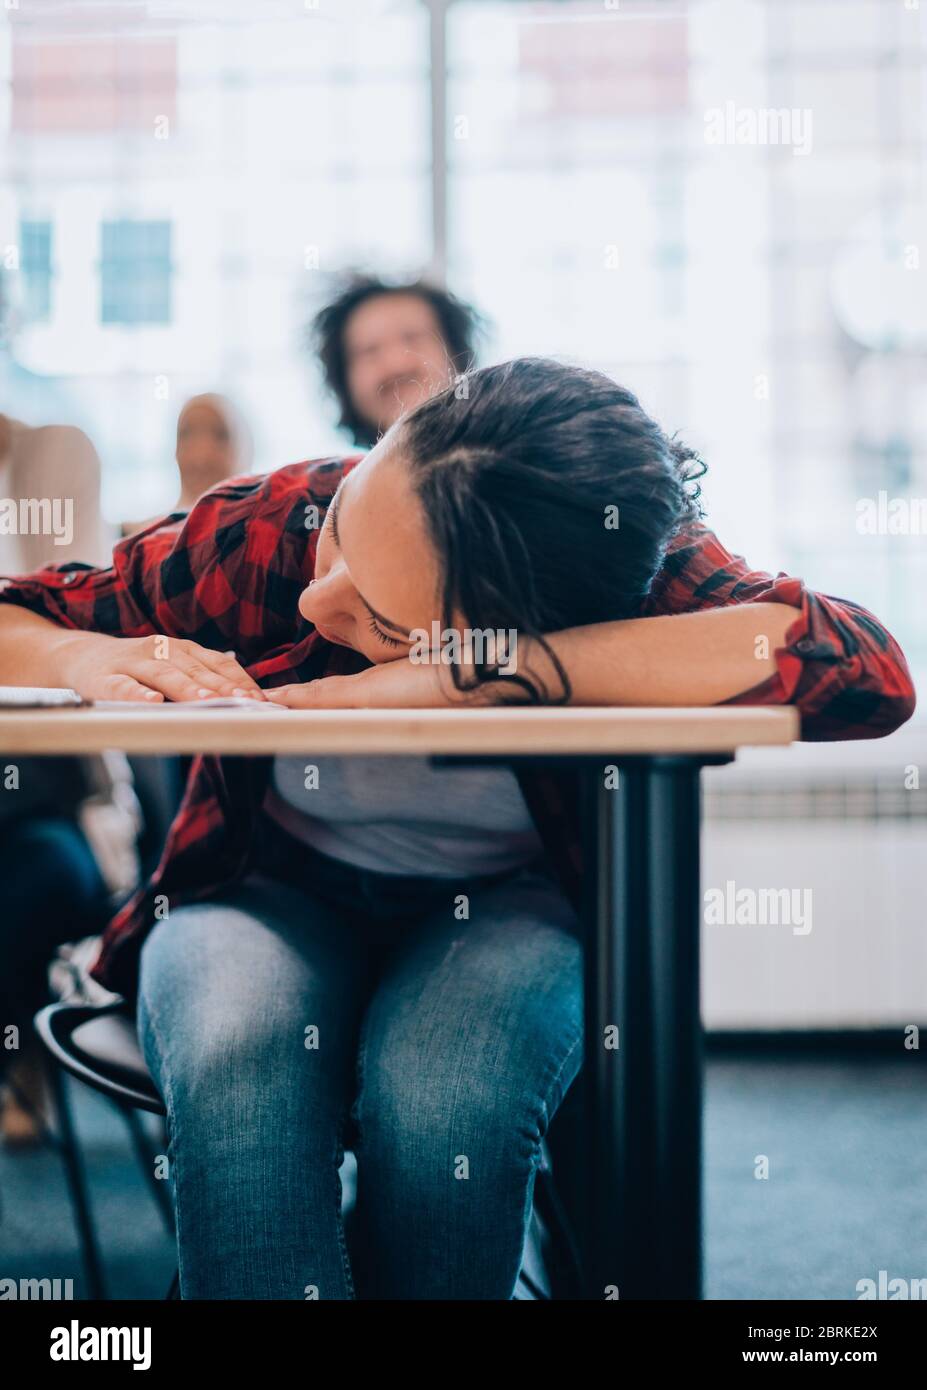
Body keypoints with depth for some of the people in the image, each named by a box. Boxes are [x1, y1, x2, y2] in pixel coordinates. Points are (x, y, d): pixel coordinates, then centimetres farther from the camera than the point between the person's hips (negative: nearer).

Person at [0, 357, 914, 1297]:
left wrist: (471, 672, -41)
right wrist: (86, 660, -33)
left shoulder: (637, 571, -22)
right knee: (235, 1058, -34)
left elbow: (868, 672, -42)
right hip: (271, 894, 1)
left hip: (509, 907, 0)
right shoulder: (273, 524, -18)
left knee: (444, 1088, -34)